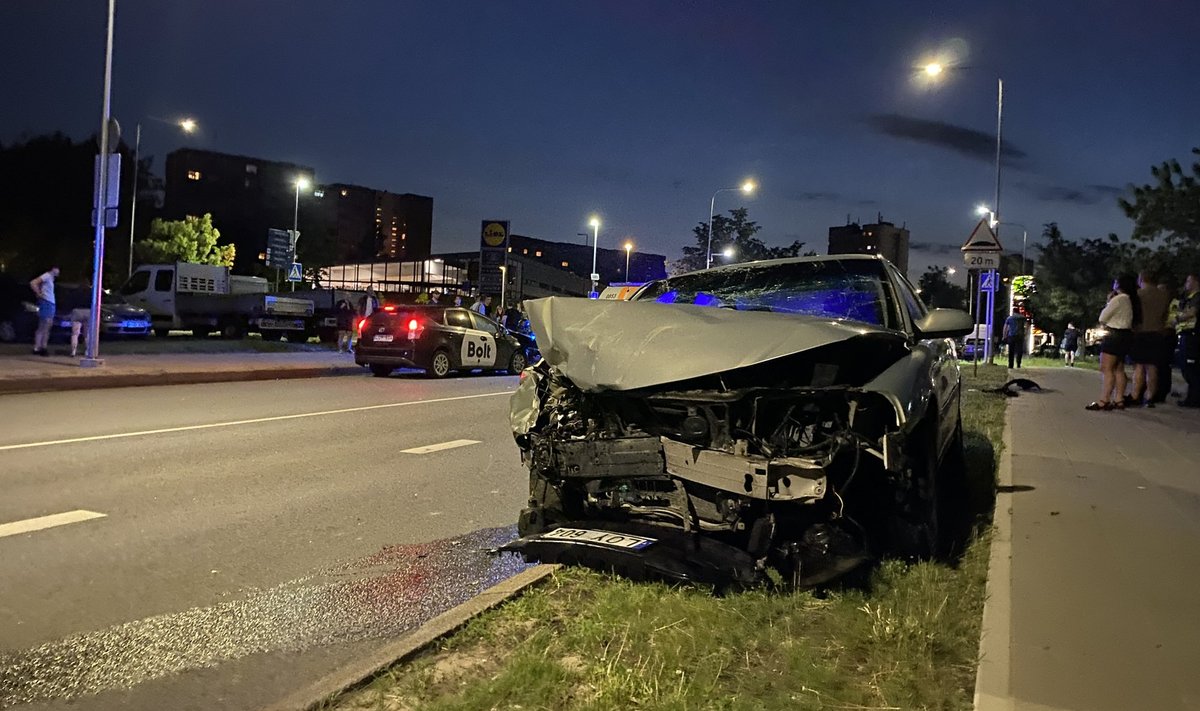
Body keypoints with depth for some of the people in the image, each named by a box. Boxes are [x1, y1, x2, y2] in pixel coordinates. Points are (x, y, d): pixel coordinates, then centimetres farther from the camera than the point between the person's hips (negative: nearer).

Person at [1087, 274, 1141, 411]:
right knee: (1118, 369, 11)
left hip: (1114, 335, -10)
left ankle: (1104, 401, -15)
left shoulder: (1118, 298, -15)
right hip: (1125, 335, 10)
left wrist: (1108, 302, 5)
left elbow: (1102, 318, -11)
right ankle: (1119, 400, 11)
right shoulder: (1130, 300, 13)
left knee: (1106, 369, -10)